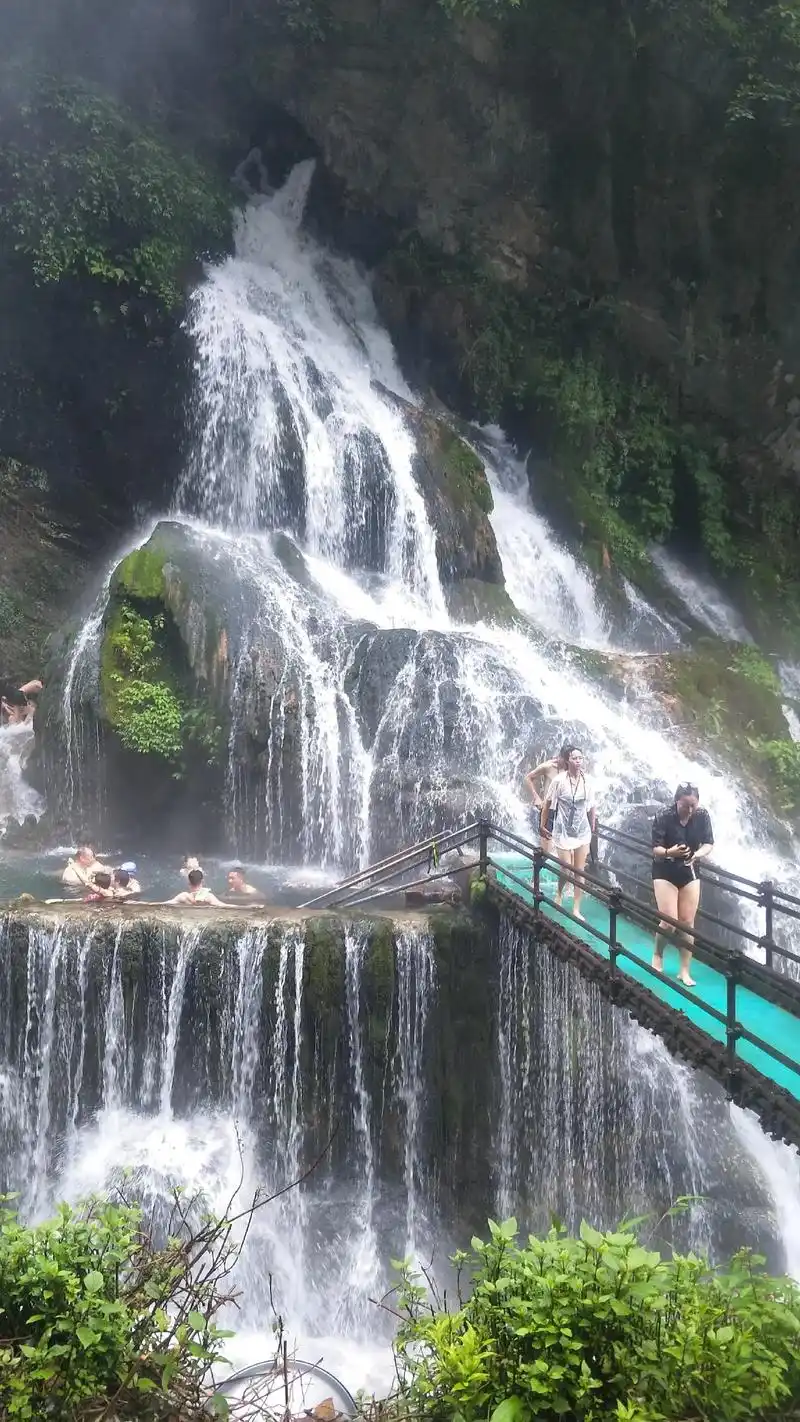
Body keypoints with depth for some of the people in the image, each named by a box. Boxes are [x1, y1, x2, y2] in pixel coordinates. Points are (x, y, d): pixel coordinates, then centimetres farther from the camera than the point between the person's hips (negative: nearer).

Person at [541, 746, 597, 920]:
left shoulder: (587, 782, -5)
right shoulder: (559, 780, -13)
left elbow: (591, 807, 6)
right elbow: (547, 803, -3)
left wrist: (592, 827, 13)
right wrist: (543, 824, 3)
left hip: (582, 831, 3)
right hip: (563, 831, -3)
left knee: (580, 871, 5)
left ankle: (576, 909, 15)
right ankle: (559, 893, 32)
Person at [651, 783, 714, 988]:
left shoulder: (703, 816, -11)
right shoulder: (664, 817, -21)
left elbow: (709, 843, -4)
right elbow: (655, 849, -18)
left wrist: (699, 854, -26)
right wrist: (669, 852, -39)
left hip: (690, 873, 3)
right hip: (665, 873, -3)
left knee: (687, 923, 3)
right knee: (669, 922, -9)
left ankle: (685, 971, 12)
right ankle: (658, 955, 20)